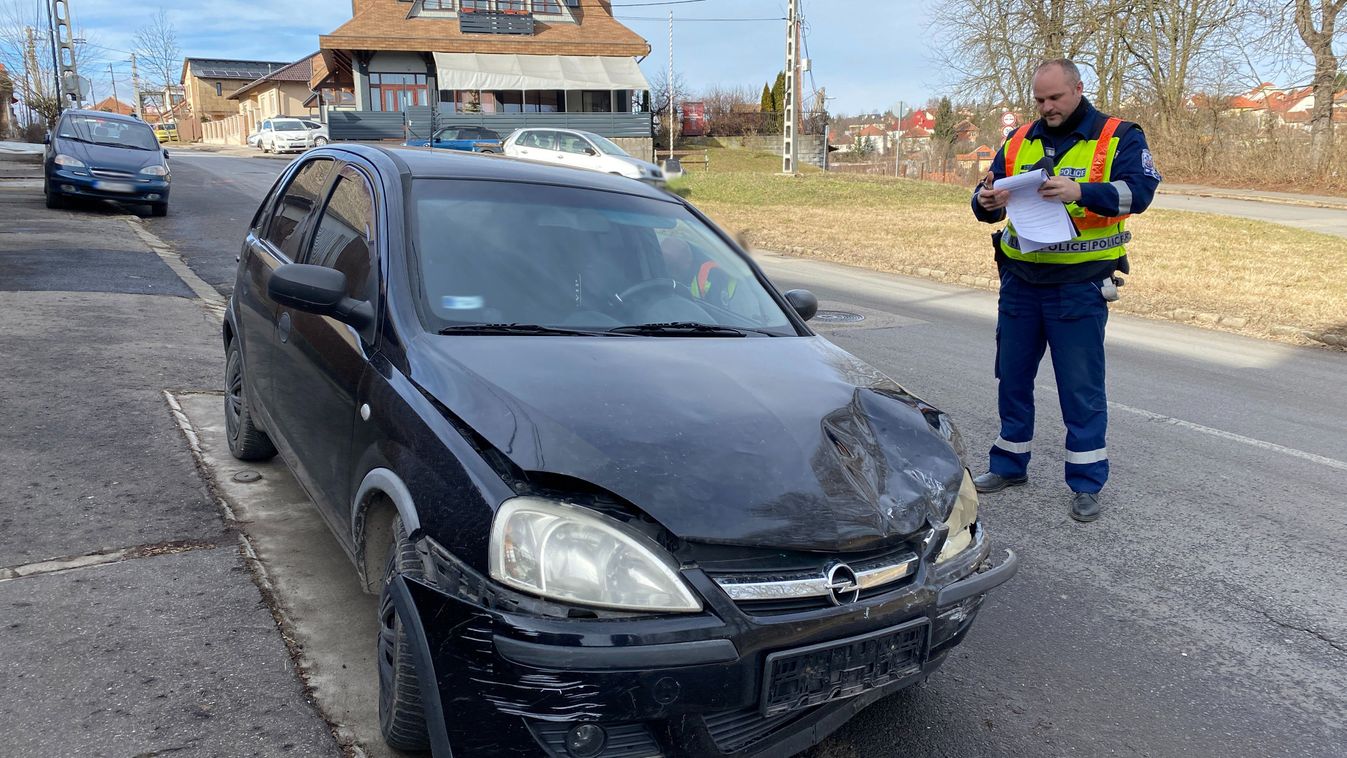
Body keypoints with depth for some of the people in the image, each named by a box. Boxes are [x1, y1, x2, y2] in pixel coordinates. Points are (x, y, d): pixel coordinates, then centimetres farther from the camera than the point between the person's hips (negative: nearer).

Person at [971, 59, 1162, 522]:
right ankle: (1010, 464, 29)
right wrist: (986, 202, -14)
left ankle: (1086, 483, 13)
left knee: (1081, 388, 1)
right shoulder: (1018, 143, 10)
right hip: (1020, 280, 5)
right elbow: (989, 204, 11)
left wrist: (1081, 192, -33)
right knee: (1012, 377, 13)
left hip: (1080, 287, -4)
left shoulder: (1119, 137, -2)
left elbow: (1139, 191, -16)